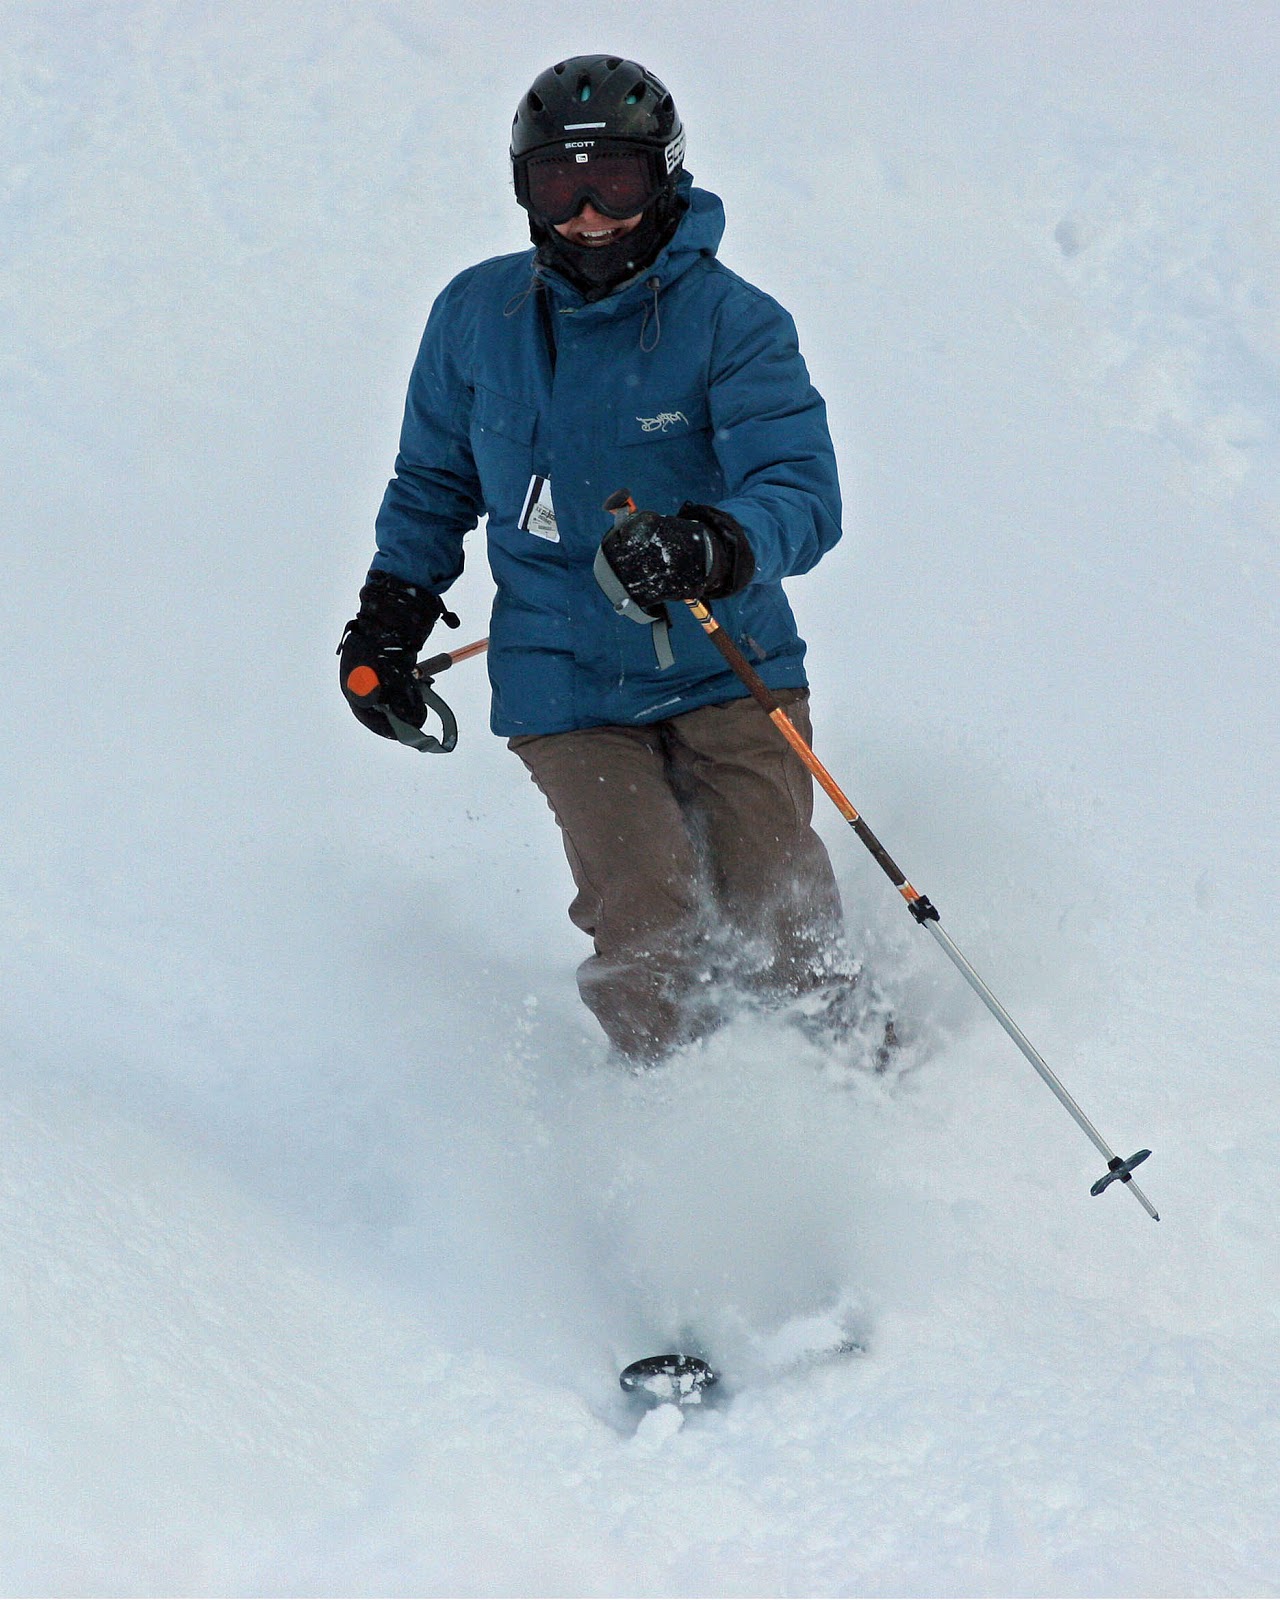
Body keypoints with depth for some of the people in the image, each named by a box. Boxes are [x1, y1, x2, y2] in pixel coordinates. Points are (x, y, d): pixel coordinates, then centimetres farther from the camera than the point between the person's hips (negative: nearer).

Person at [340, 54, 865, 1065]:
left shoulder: (734, 323, -9)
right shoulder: (478, 316, 1)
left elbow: (804, 495, -20)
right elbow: (436, 481, 19)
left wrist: (711, 548, -40)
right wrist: (391, 616, 14)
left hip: (730, 669, -1)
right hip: (566, 686, 1)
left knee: (781, 919, -9)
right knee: (652, 935, -16)